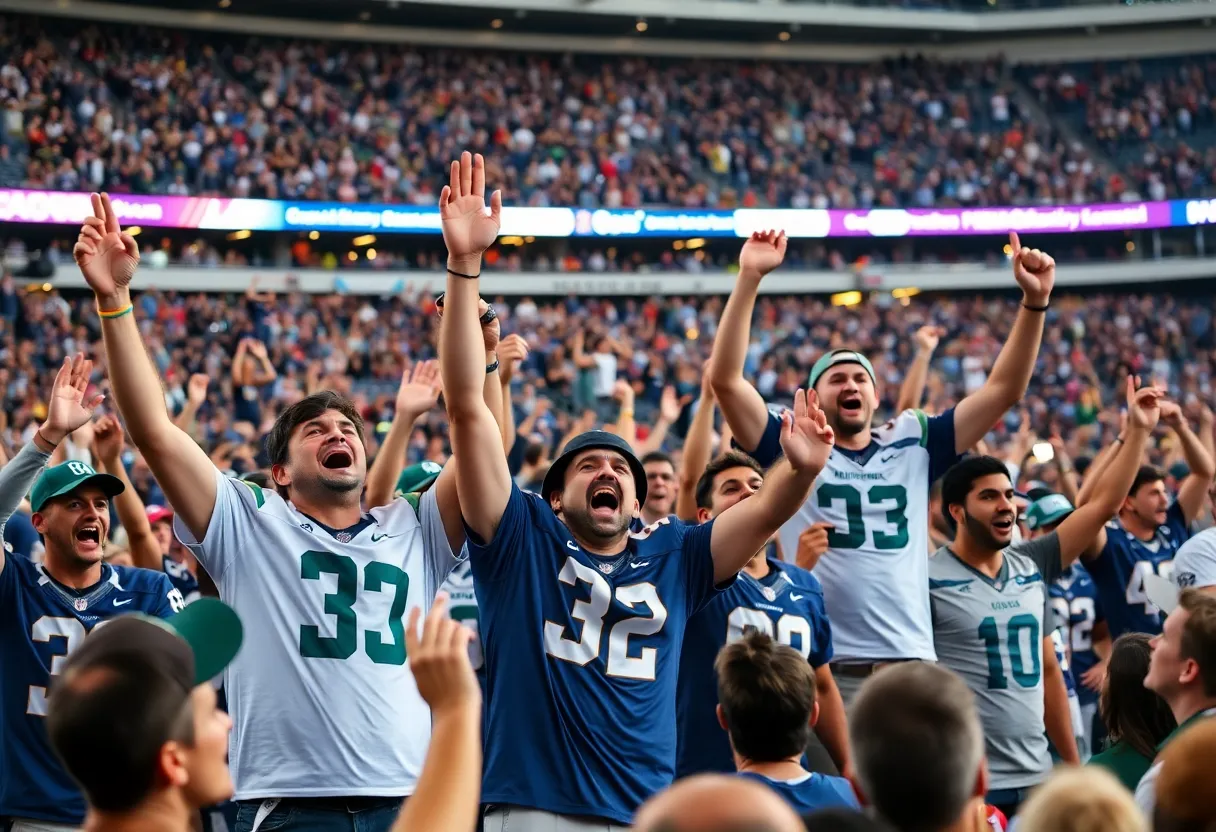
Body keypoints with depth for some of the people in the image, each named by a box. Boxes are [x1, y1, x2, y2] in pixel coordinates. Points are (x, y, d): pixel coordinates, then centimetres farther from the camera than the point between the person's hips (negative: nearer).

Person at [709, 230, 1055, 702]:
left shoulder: (912, 446, 13)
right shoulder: (792, 449, 6)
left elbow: (1004, 389, 12)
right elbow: (725, 379, -5)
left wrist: (1034, 302, 1)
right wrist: (749, 279, -13)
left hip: (912, 665, 3)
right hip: (823, 672, -2)